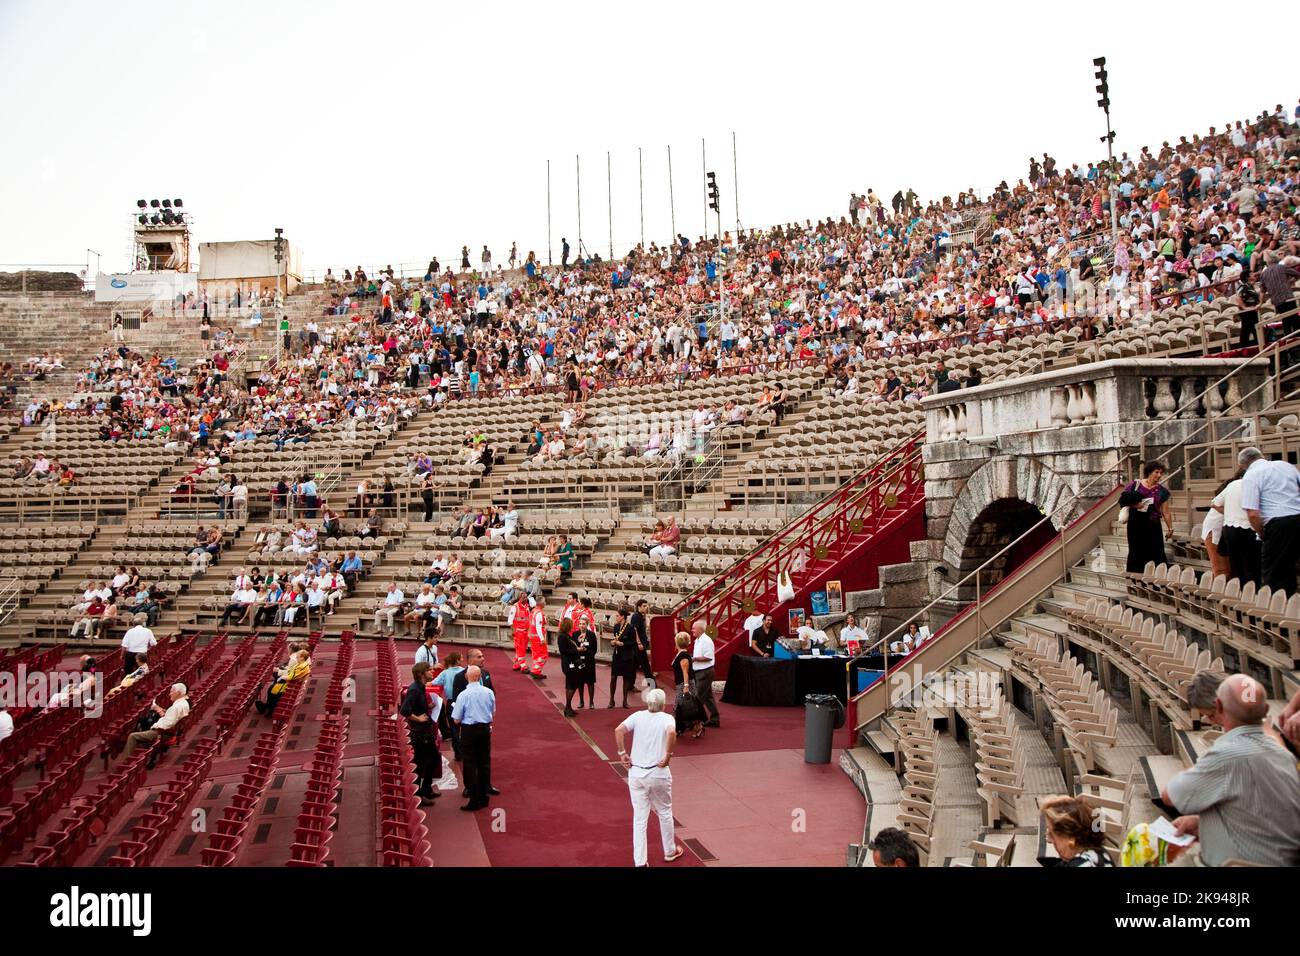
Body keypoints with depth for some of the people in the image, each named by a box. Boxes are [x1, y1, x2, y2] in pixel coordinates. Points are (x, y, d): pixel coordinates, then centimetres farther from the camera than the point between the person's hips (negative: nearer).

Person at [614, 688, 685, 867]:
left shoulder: (638, 716, 4)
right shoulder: (666, 718, -3)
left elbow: (619, 730, -10)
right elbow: (671, 732, -25)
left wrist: (622, 753, -4)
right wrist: (668, 755, -16)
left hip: (636, 773, 2)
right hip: (658, 773, -2)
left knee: (639, 818, 8)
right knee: (664, 812, 19)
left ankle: (640, 861, 8)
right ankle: (670, 852, 34)